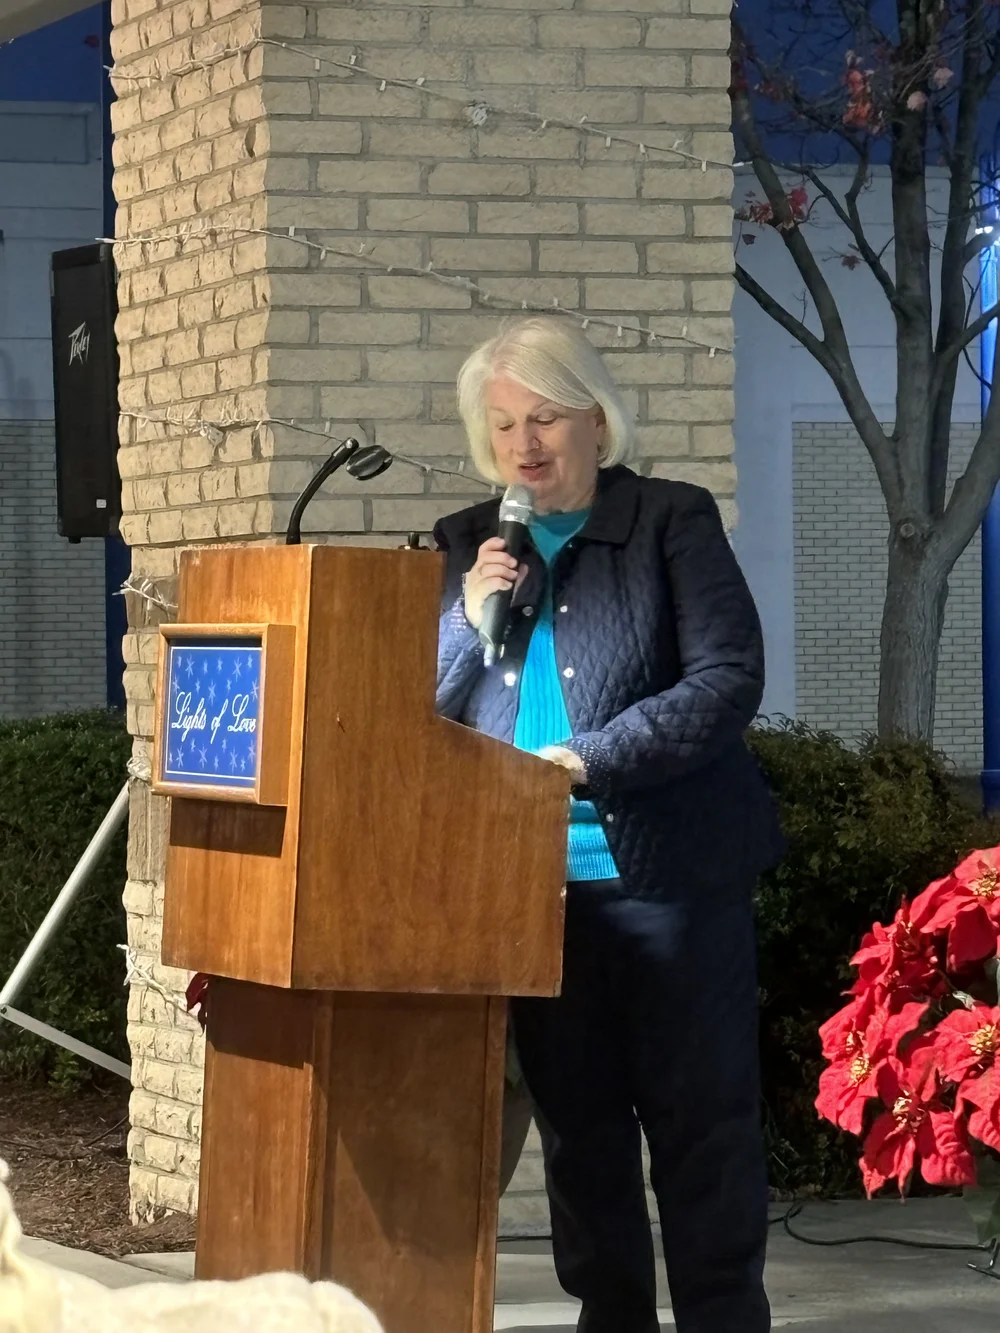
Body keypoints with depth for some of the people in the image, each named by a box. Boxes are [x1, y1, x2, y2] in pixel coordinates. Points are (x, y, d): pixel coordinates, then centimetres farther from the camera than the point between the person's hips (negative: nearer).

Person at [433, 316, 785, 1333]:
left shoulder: (673, 522, 1)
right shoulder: (461, 549, 13)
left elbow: (729, 677, -9)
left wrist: (591, 758, -18)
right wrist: (469, 616, -6)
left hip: (666, 876, -4)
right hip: (529, 888, 4)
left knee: (700, 1125, -2)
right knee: (576, 1126, 9)